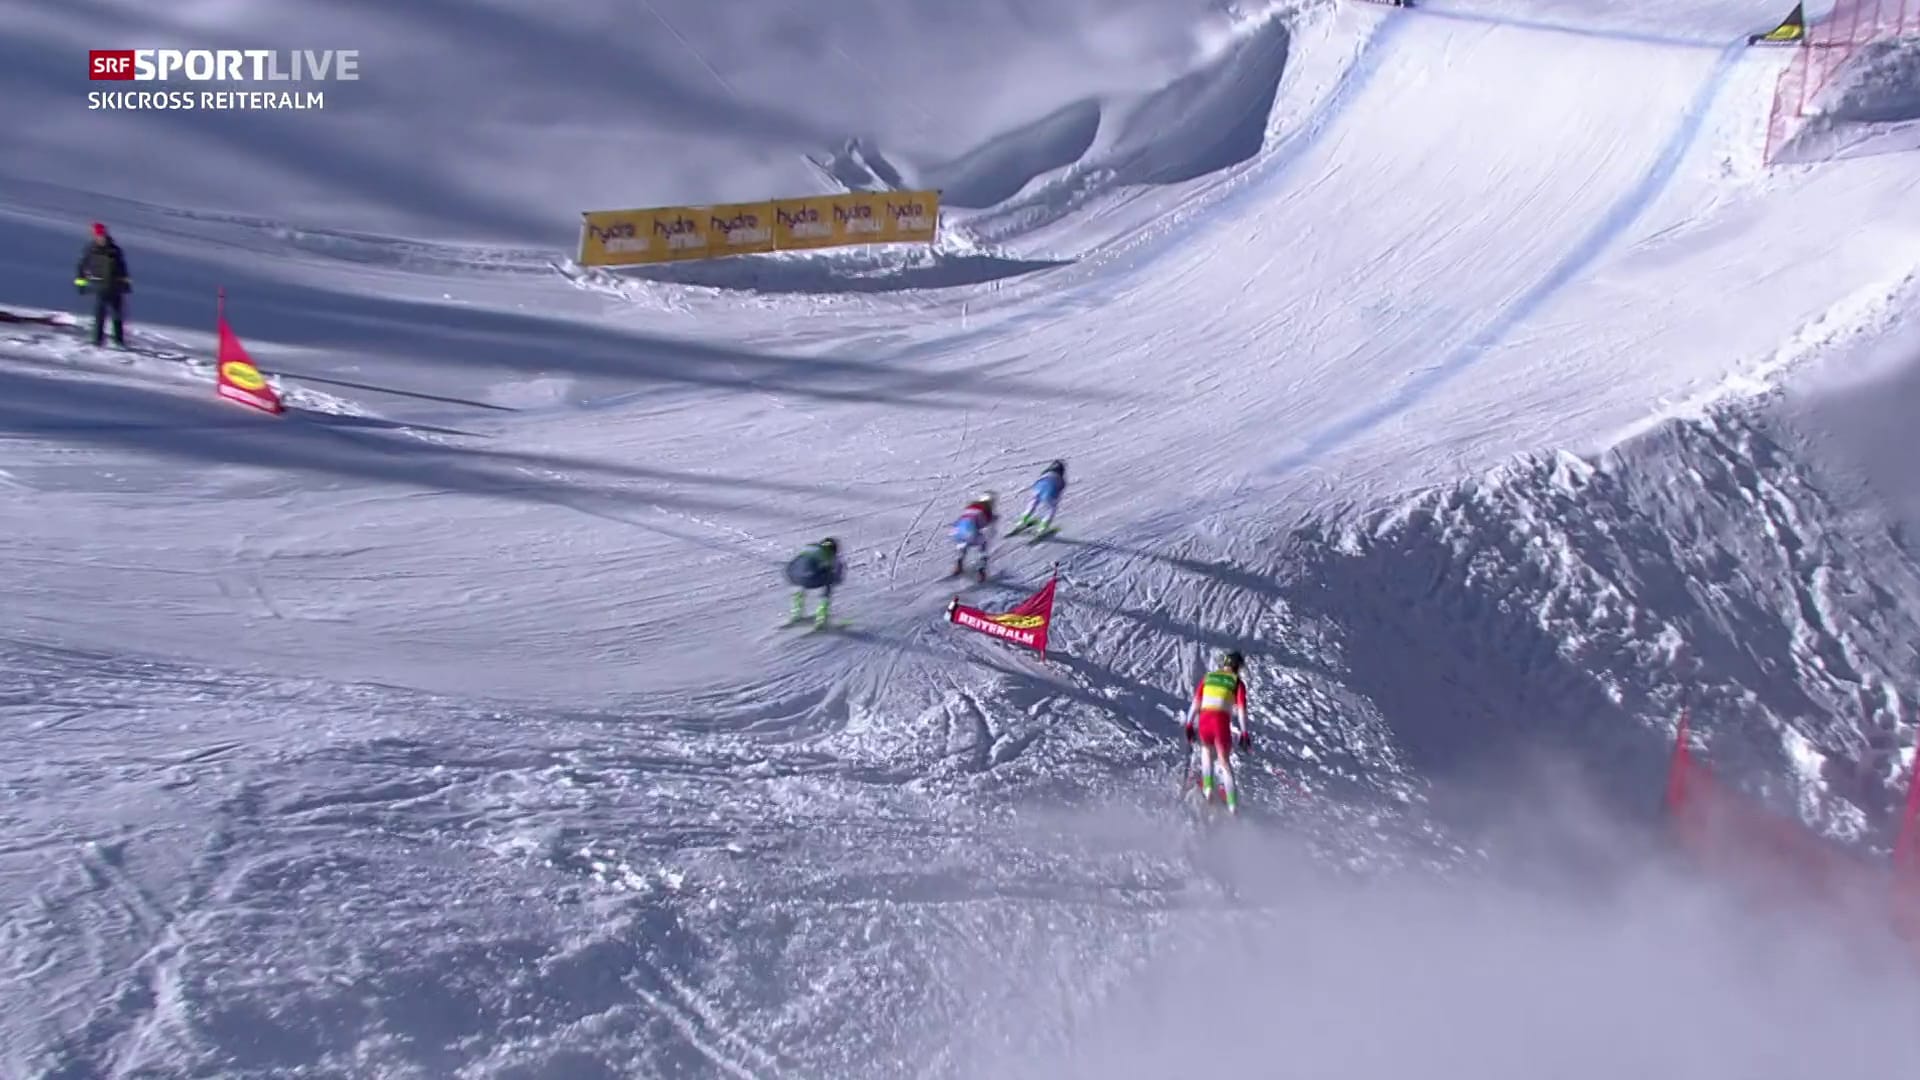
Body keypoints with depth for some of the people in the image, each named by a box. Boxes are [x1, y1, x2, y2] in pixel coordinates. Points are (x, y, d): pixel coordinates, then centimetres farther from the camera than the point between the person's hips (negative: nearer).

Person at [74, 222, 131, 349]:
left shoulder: (114, 250, 3)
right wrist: (80, 282, 0)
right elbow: (82, 266, 3)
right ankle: (98, 340, -8)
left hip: (115, 286, 3)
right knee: (100, 313, -12)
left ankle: (119, 338, 21)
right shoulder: (90, 250, -3)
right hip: (100, 287, -3)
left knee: (119, 312, 8)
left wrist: (126, 280, 15)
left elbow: (122, 266, 15)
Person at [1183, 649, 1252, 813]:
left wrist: (1190, 725, 14)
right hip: (1222, 722, -2)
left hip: (1204, 720, 2)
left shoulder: (1208, 677, 17)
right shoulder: (1237, 682, 9)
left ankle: (1208, 785, 16)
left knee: (1207, 749, 33)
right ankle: (1232, 802, -1)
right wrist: (1244, 733, -1)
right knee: (1225, 762, 10)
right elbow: (1241, 709, -1)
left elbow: (1195, 703, 11)